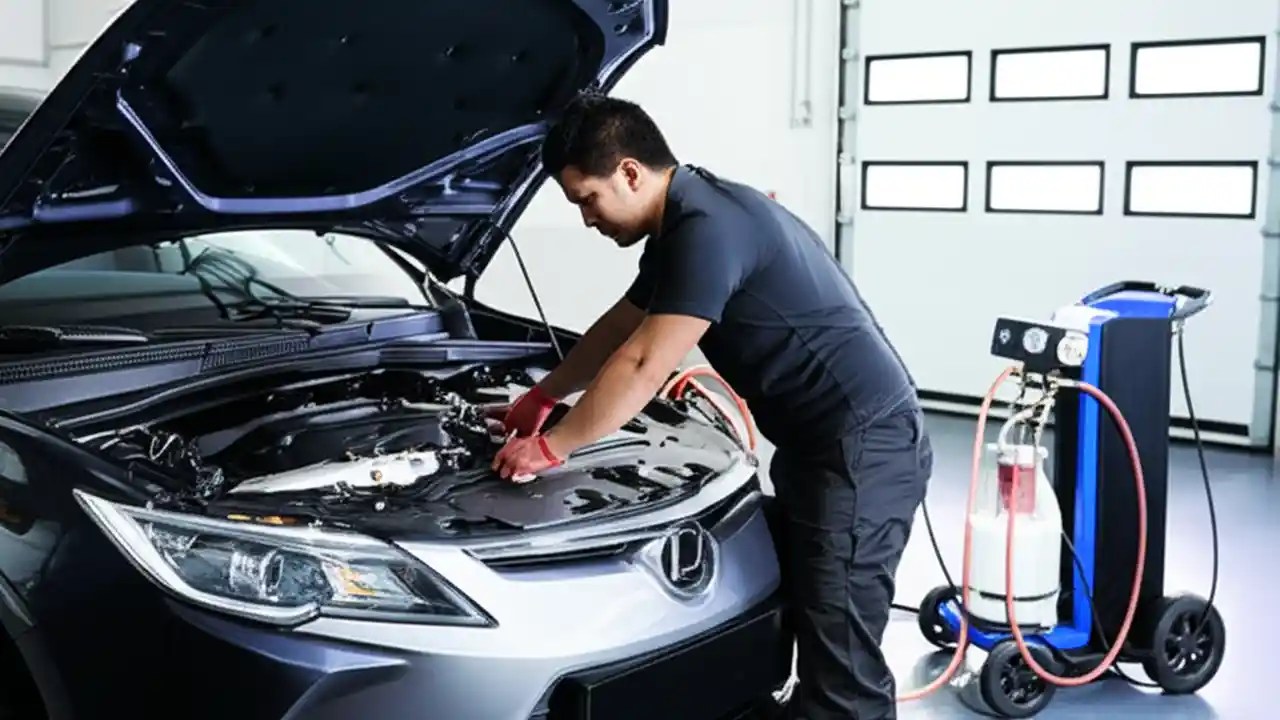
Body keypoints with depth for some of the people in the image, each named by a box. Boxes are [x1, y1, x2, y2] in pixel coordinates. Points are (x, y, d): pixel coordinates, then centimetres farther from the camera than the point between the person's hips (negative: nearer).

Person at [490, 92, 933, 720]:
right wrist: (542, 396, 33)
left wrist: (549, 448, -12)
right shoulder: (685, 225, 13)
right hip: (816, 442, 11)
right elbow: (620, 328, 26)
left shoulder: (708, 229, -21)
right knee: (803, 623, 19)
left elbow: (644, 367, -22)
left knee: (840, 652, -5)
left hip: (863, 446, -11)